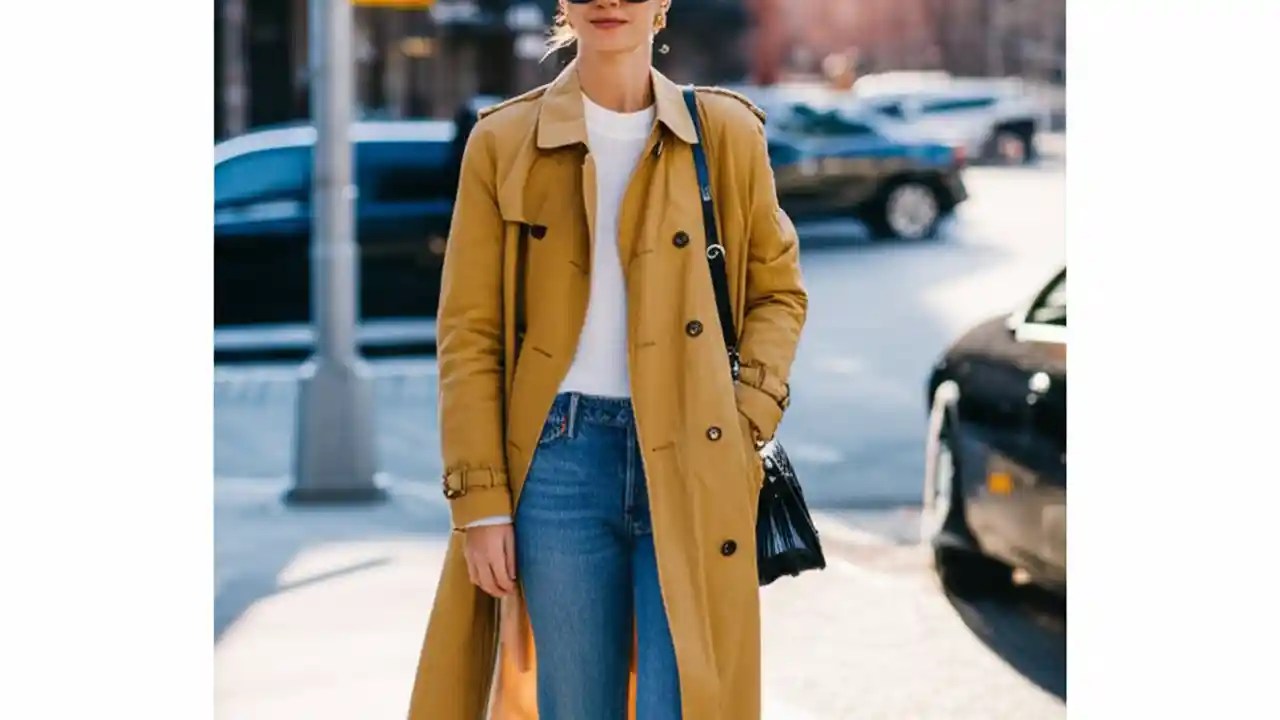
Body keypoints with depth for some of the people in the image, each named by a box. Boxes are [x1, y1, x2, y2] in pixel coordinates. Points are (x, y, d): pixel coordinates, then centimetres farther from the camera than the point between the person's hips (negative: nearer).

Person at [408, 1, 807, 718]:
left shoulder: (727, 132, 5)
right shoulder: (503, 142, 4)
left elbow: (779, 290, 14)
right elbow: (468, 332, 3)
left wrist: (747, 425, -2)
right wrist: (483, 502, -3)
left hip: (691, 461, 0)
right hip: (560, 455, 1)